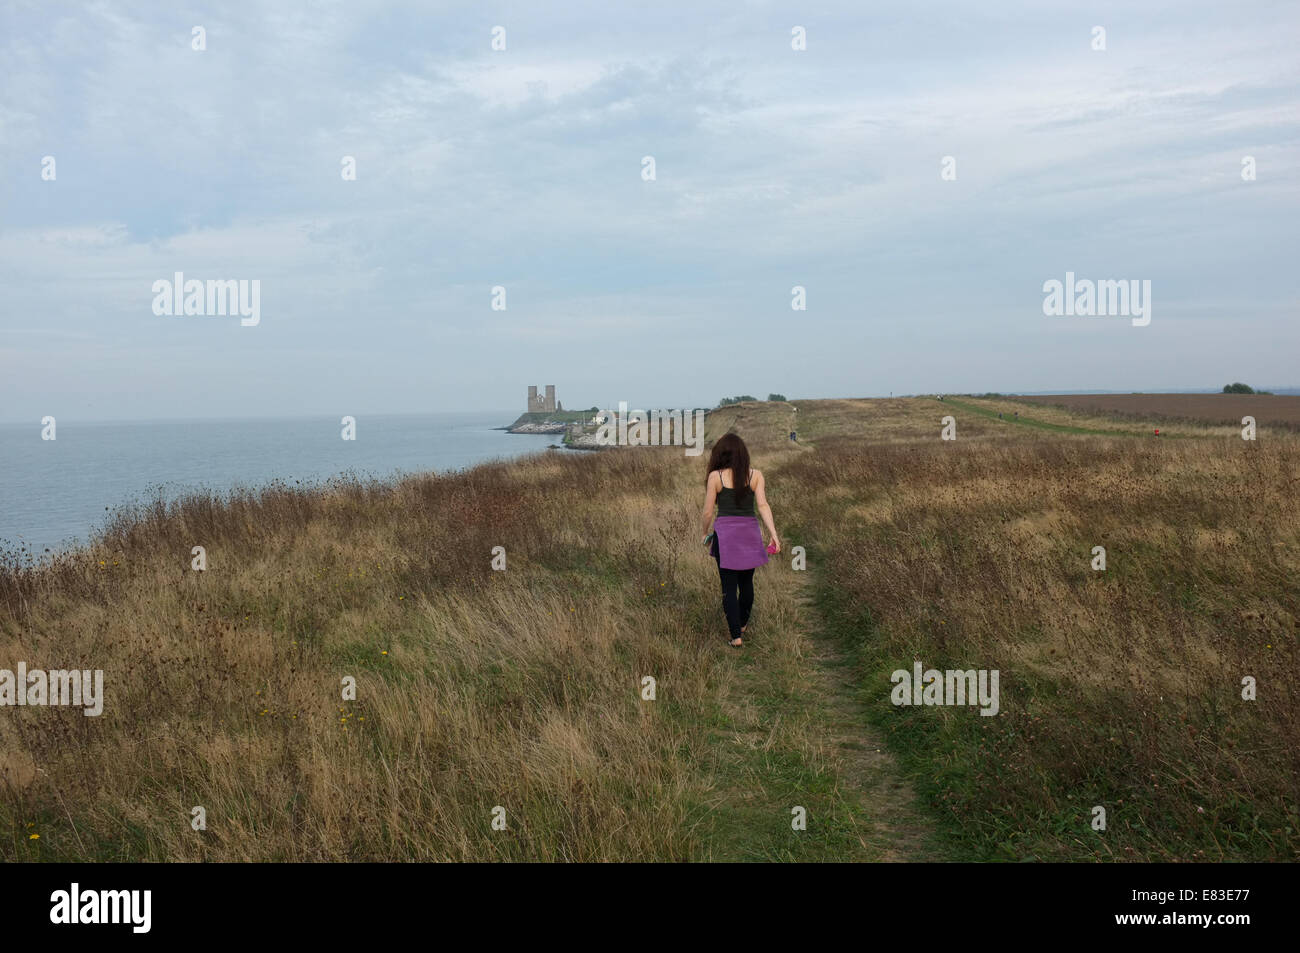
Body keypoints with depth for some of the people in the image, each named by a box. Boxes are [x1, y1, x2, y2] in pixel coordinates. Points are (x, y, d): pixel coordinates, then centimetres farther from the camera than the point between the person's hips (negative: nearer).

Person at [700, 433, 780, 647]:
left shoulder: (715, 476, -4)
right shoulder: (756, 475, 1)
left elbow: (708, 511, -1)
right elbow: (762, 505, -9)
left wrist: (705, 533, 15)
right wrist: (773, 533, -11)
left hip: (725, 533, -2)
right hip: (749, 533, 3)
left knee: (729, 587, 3)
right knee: (746, 582, 20)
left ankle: (736, 636, 0)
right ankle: (742, 624, 37)